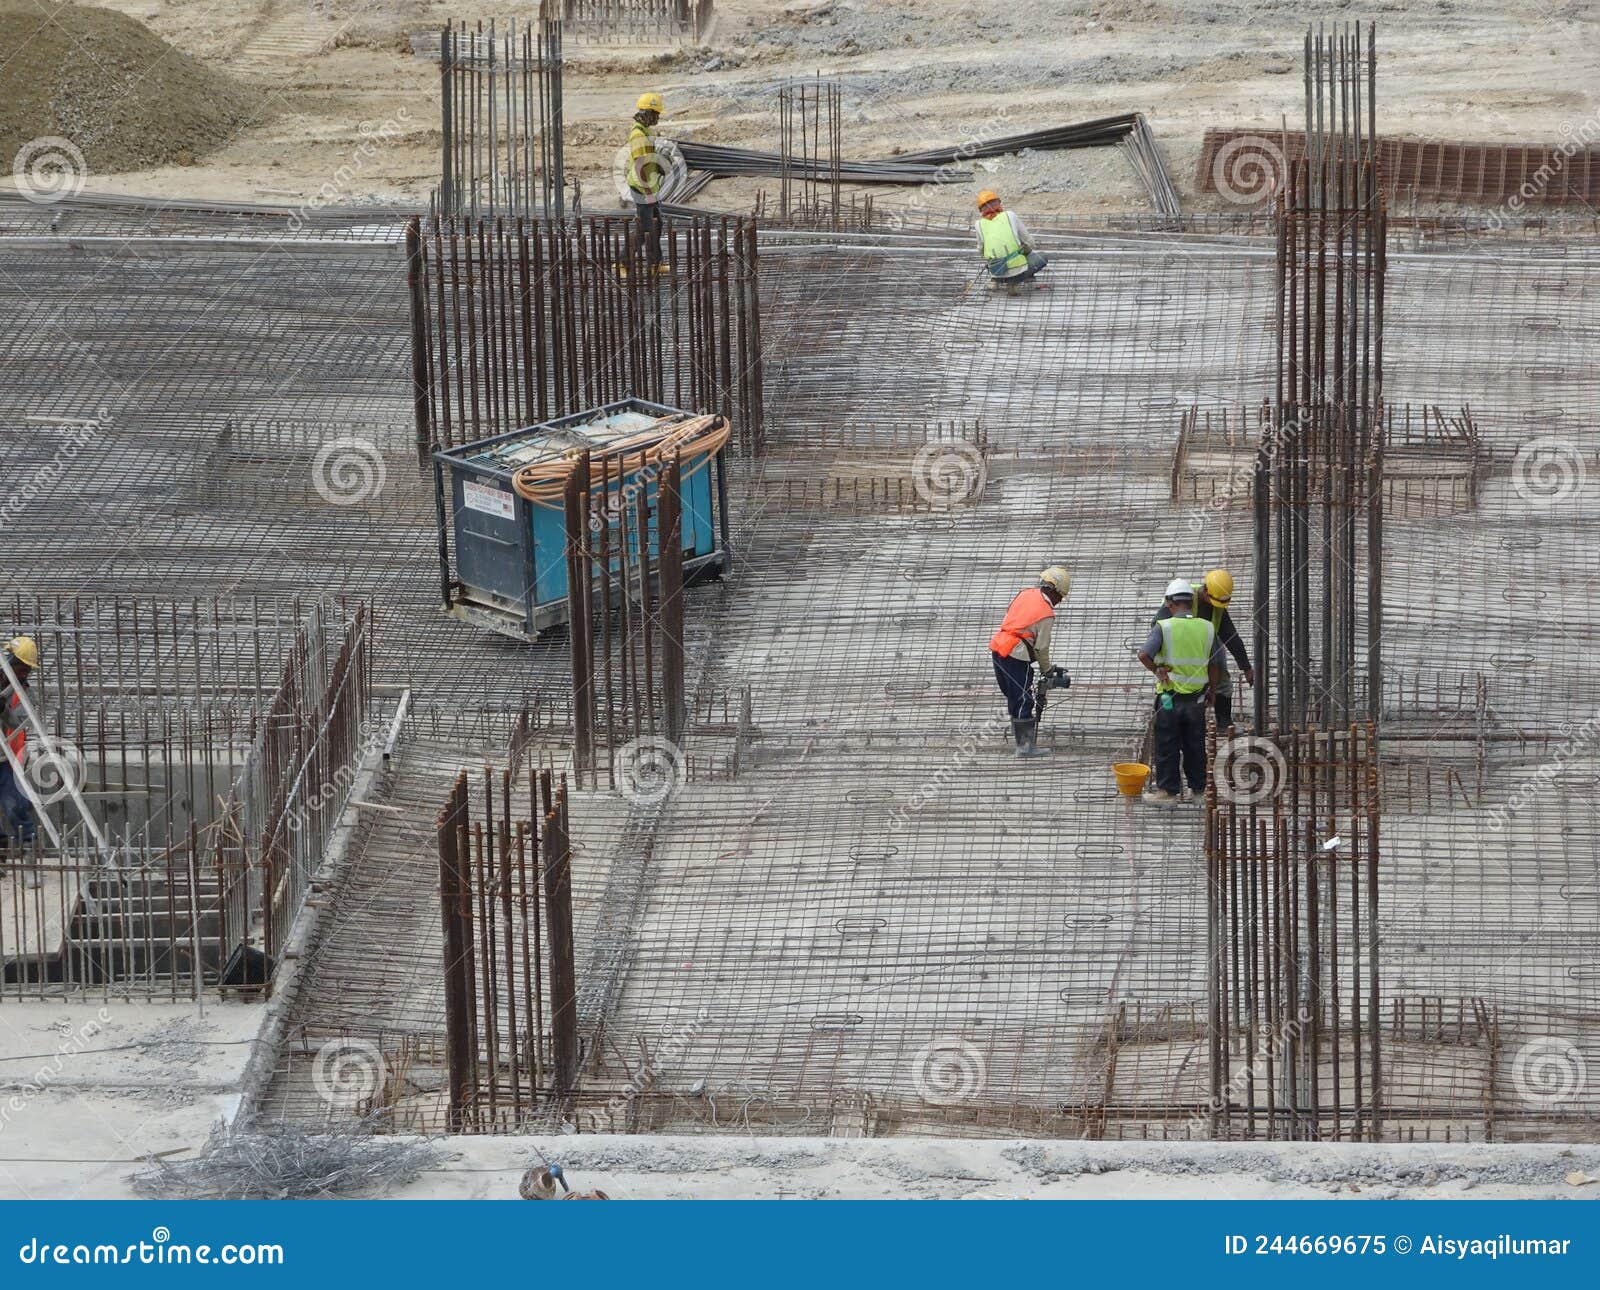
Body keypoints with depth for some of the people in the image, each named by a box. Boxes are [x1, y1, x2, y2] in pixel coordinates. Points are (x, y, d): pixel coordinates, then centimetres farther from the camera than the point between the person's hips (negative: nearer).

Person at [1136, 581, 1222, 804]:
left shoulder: (1163, 627, -11)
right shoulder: (1207, 629, 0)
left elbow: (1144, 654, -24)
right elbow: (1215, 665, 5)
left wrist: (1157, 669, -7)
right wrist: (1209, 687, 18)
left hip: (1169, 697, -3)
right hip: (1197, 697, 3)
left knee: (1167, 746, 6)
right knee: (1195, 745, 15)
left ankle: (1168, 790, 10)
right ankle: (1198, 787, 23)